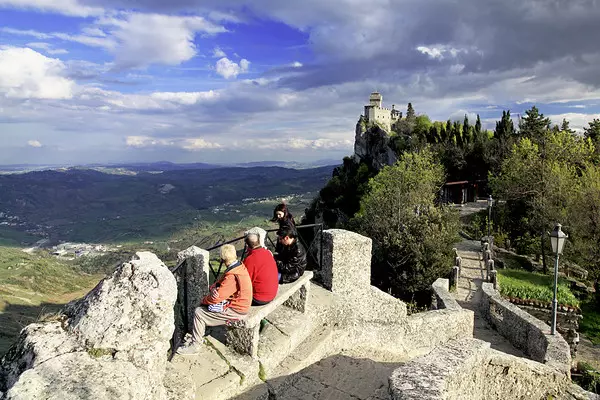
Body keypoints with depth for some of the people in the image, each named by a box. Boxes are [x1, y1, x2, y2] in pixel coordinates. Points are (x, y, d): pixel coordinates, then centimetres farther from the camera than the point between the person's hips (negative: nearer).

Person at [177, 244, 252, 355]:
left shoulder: (232, 276, -30)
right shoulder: (240, 266, 0)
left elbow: (216, 297, -25)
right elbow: (220, 282, 8)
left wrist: (203, 300, -5)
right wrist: (213, 288, -14)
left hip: (236, 311, -10)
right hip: (236, 303, 10)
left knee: (199, 313, -6)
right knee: (203, 305, 16)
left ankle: (195, 346, 7)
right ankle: (199, 336, 23)